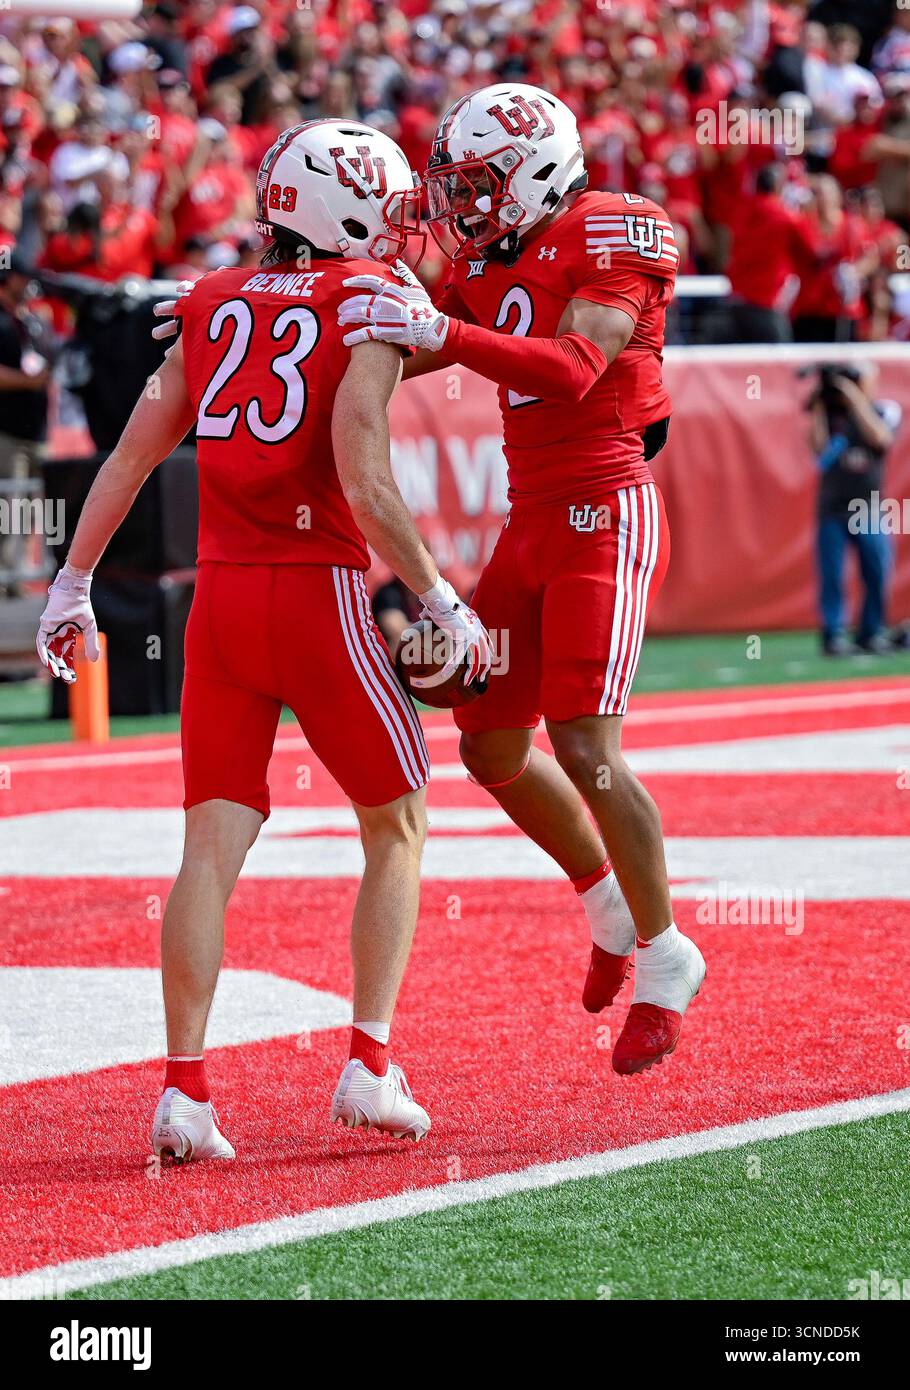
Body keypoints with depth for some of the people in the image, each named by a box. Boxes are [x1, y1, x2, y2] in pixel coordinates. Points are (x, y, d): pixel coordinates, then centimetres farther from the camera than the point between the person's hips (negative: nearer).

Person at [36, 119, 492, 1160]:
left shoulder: (213, 306, 12)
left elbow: (131, 457, 14)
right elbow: (364, 484, -16)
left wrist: (73, 585, 22)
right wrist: (443, 603, -9)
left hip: (220, 597, 5)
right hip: (318, 597, -5)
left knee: (213, 845, 4)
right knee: (397, 832, 12)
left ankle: (183, 1090, -6)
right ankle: (369, 1065, 5)